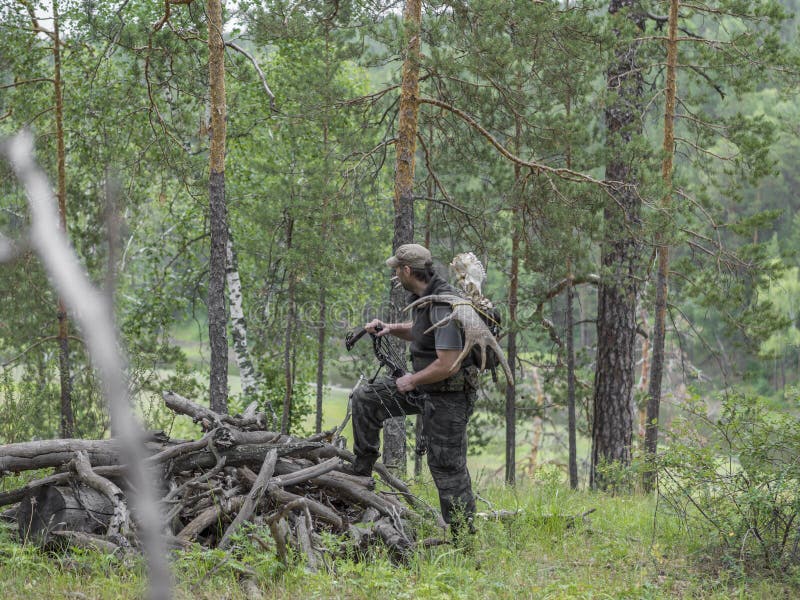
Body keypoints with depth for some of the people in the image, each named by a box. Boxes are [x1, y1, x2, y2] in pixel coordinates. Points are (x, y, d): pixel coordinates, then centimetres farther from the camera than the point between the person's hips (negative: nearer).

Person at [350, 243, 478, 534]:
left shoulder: (445, 305, -27)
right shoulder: (424, 297, 4)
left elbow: (447, 365, -30)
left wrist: (412, 381, -15)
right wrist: (391, 328, 8)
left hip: (448, 395, -10)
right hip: (423, 385, 10)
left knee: (447, 466, -5)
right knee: (365, 398, 12)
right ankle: (361, 472, 20)